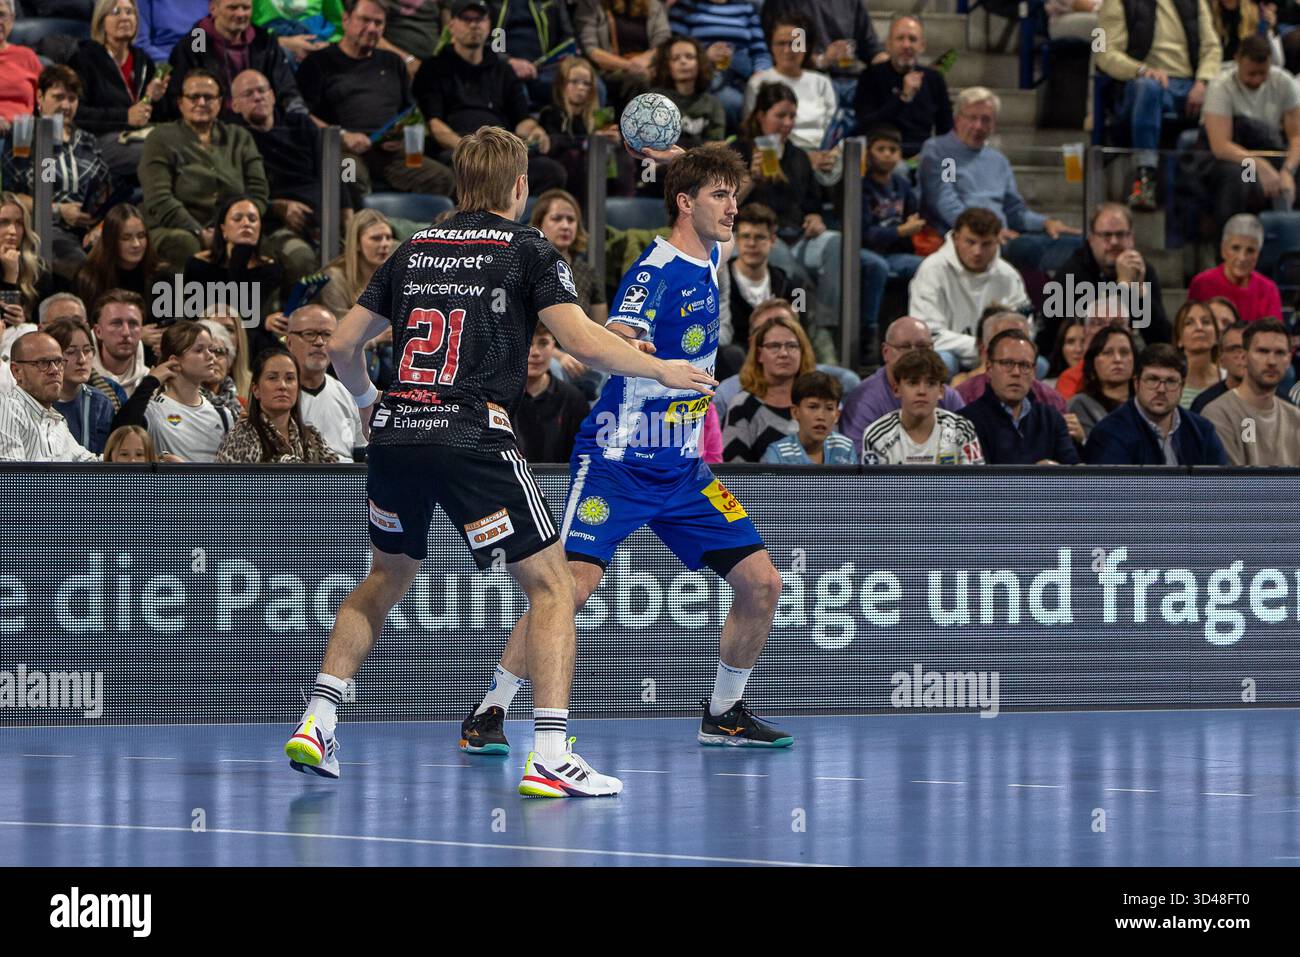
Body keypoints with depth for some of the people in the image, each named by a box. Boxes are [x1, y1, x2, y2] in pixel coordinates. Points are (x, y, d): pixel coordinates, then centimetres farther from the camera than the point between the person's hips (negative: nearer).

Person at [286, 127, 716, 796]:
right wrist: (661, 370, 6)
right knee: (550, 585, 1)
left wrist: (367, 403, 38)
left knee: (387, 578, 27)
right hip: (472, 437, -5)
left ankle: (317, 724, 20)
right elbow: (583, 343, -9)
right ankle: (549, 758, -11)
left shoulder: (413, 249, 18)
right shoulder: (527, 250, 3)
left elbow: (342, 346, 19)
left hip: (394, 434, 5)